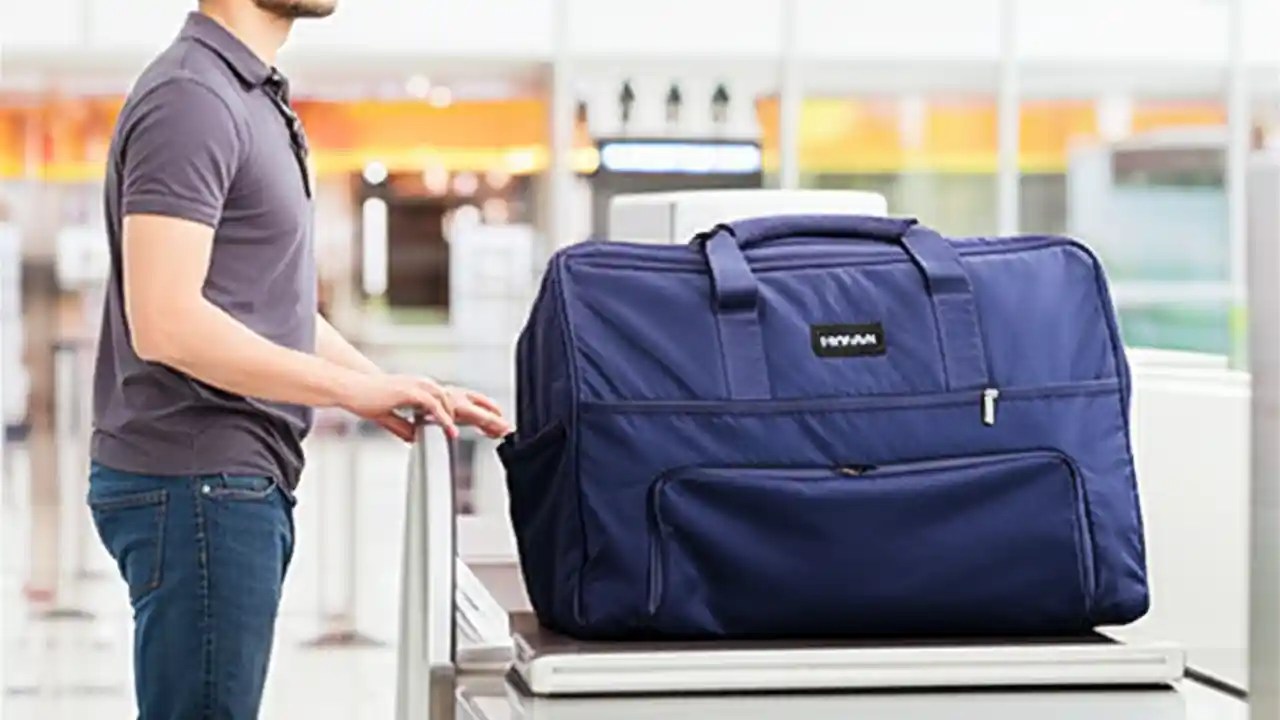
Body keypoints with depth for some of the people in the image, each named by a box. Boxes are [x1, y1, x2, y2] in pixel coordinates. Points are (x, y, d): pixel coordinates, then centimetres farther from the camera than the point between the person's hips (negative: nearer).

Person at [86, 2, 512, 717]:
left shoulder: (249, 94, 16)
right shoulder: (192, 100, -15)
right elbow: (165, 321, -24)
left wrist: (395, 388, 12)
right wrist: (353, 389, -18)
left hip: (243, 482, 10)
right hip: (200, 483, -10)